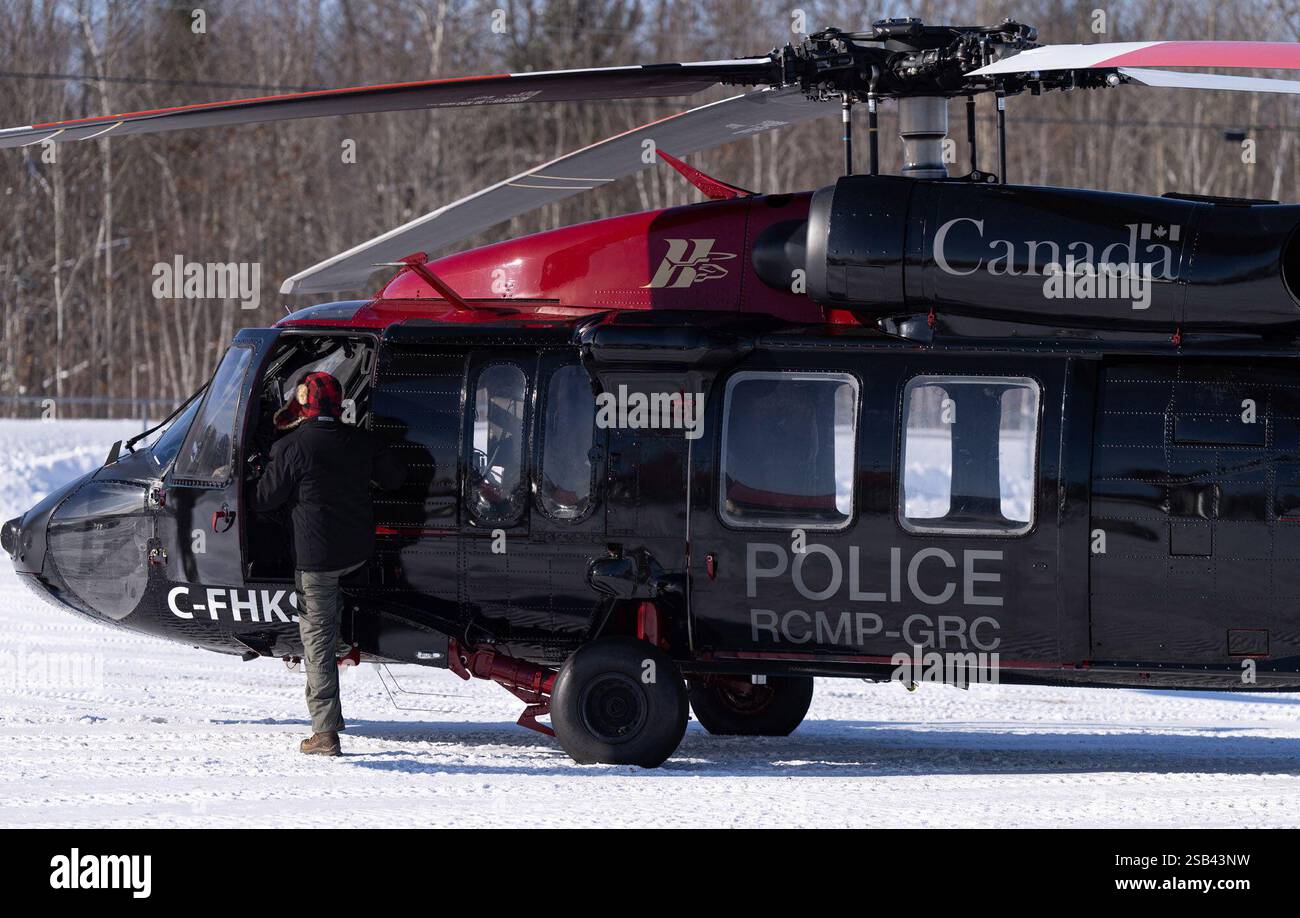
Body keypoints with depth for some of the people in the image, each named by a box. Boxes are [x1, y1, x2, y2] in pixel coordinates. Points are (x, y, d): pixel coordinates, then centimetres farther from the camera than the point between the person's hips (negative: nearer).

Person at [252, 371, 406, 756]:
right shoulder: (360, 441, 0)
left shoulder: (290, 448, -15)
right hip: (359, 550, 5)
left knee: (317, 642, 0)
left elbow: (265, 499, -7)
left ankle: (325, 732, -3)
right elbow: (396, 478, 11)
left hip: (316, 557, -5)